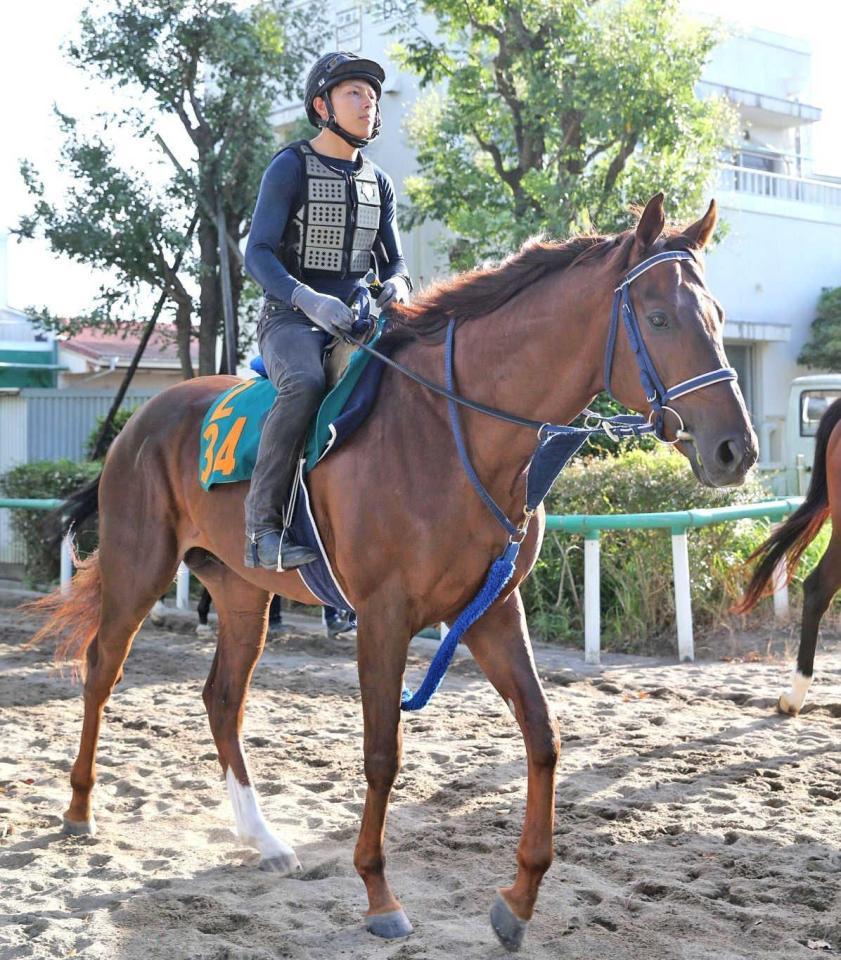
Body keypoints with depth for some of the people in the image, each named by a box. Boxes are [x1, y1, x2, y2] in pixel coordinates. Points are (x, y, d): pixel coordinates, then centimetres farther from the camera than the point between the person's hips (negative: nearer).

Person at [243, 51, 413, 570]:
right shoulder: (290, 167, -1)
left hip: (356, 318, 6)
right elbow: (258, 254, -11)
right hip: (291, 318, -6)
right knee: (305, 382, -37)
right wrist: (309, 299, -28)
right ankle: (263, 522, -32)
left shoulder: (379, 182, 16)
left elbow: (395, 259, 18)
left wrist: (397, 284, -8)